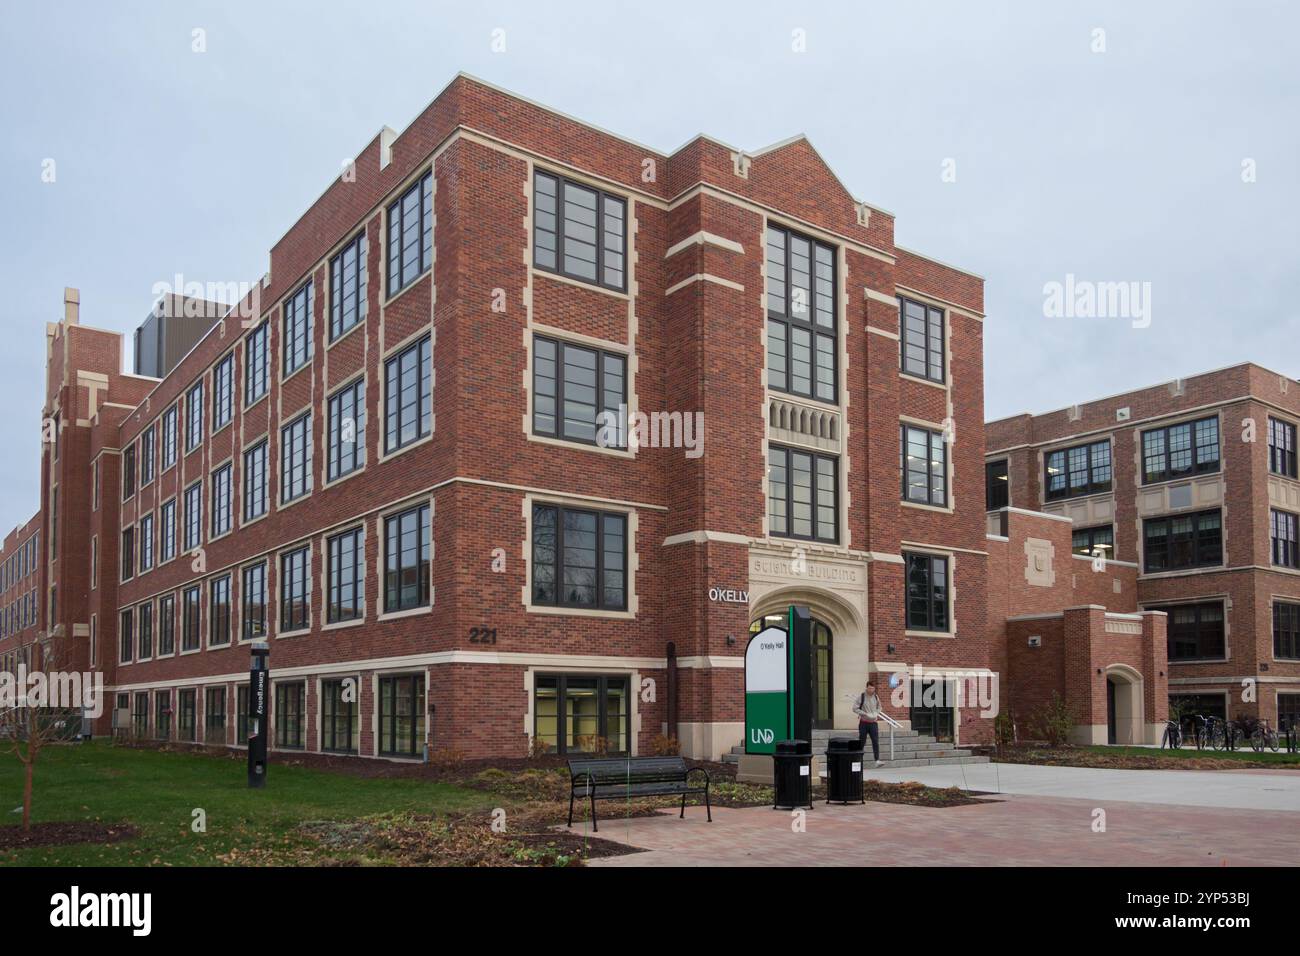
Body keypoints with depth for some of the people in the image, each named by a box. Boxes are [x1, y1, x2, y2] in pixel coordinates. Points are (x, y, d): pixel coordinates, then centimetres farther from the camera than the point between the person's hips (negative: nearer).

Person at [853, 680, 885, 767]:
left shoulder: (876, 697, 5)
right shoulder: (861, 696, -8)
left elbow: (879, 707, 21)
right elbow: (855, 708, -9)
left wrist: (876, 714, 1)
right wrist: (865, 714, -17)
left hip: (873, 722, 3)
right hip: (864, 722, -3)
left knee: (875, 741, -7)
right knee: (862, 742, 4)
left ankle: (877, 760, -11)